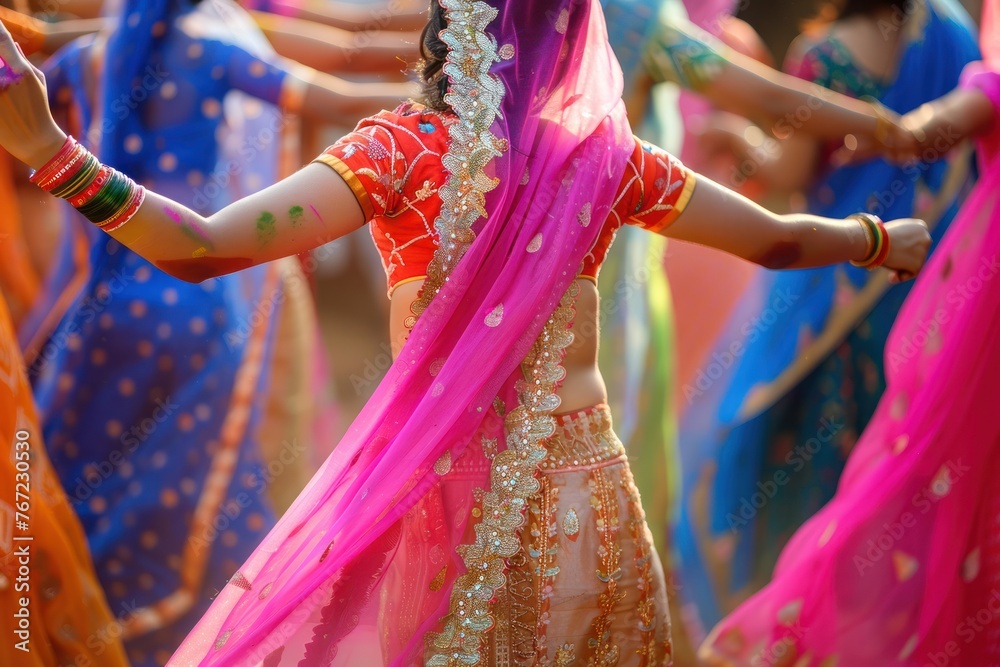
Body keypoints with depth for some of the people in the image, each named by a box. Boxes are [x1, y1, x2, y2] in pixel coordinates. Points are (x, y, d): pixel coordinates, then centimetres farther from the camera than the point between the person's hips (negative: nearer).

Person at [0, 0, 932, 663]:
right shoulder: (606, 157, -3)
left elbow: (200, 249, -23)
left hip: (440, 489, -3)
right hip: (581, 489, 3)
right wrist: (883, 239, 29)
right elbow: (779, 241, 10)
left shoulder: (401, 149, -13)